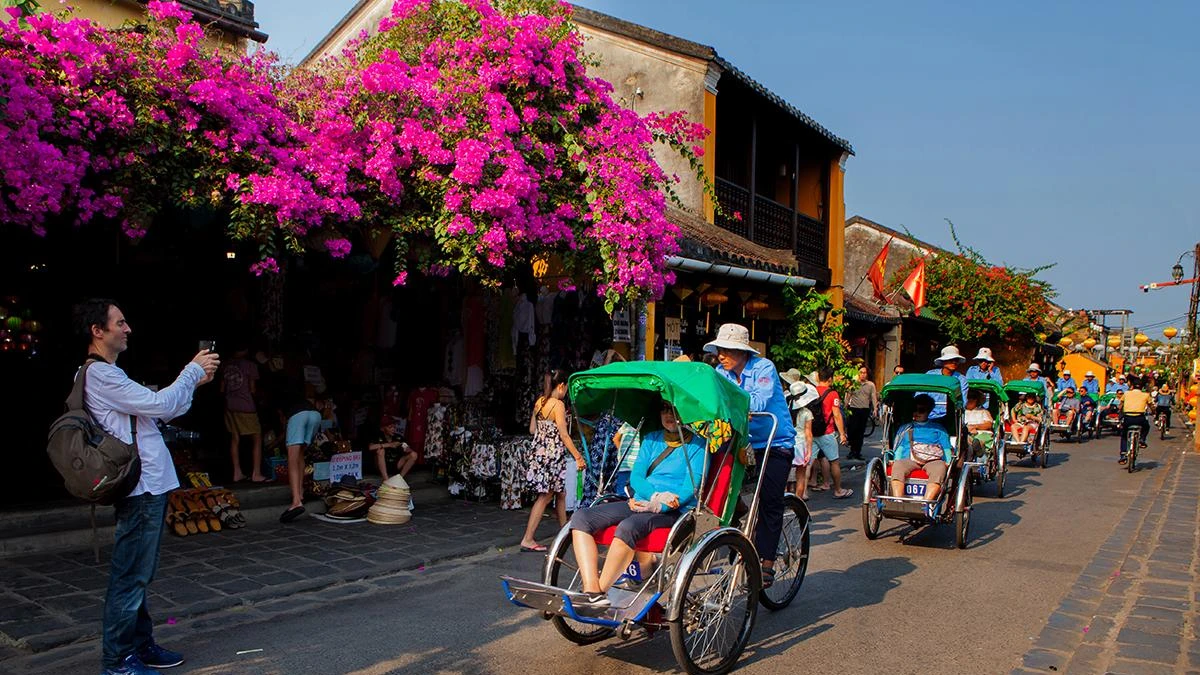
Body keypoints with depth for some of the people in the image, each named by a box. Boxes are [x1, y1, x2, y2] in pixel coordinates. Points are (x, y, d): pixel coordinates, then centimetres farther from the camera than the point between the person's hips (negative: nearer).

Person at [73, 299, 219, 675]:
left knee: (139, 575, 17)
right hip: (141, 489, -11)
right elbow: (160, 405, -20)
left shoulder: (108, 374, 19)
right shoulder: (99, 374, -15)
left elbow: (161, 410, 21)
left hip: (149, 487, 11)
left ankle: (140, 645, 27)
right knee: (130, 577, -3)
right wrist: (192, 370, -7)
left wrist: (194, 381, 11)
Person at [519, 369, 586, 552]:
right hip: (552, 454, -8)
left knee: (560, 493, 19)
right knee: (545, 496, 0)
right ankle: (527, 540, 0)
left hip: (537, 450, 8)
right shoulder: (558, 405, -15)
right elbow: (564, 435, -16)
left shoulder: (539, 401, 8)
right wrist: (578, 456, -12)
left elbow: (532, 429, 12)